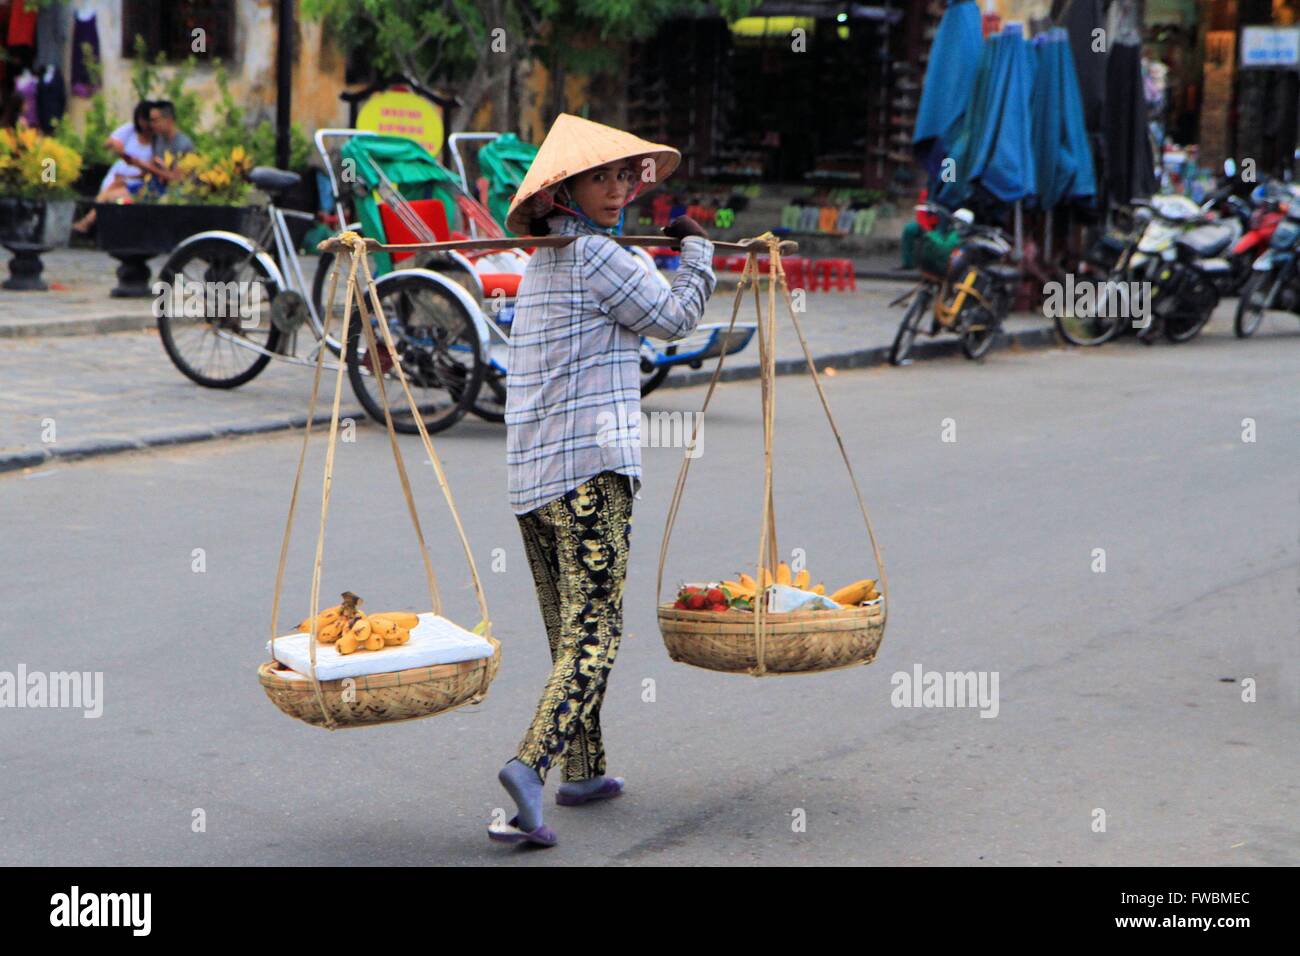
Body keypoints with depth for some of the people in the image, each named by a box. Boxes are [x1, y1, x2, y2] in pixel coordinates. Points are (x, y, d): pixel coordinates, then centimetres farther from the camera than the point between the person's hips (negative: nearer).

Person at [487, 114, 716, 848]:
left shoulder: (543, 259, 20)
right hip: (592, 465, -9)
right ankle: (531, 766, -26)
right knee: (593, 636, -12)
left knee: (569, 633, 18)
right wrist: (697, 250, 13)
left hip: (530, 476, 9)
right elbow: (672, 319, -1)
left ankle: (584, 769, 28)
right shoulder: (595, 254, -7)